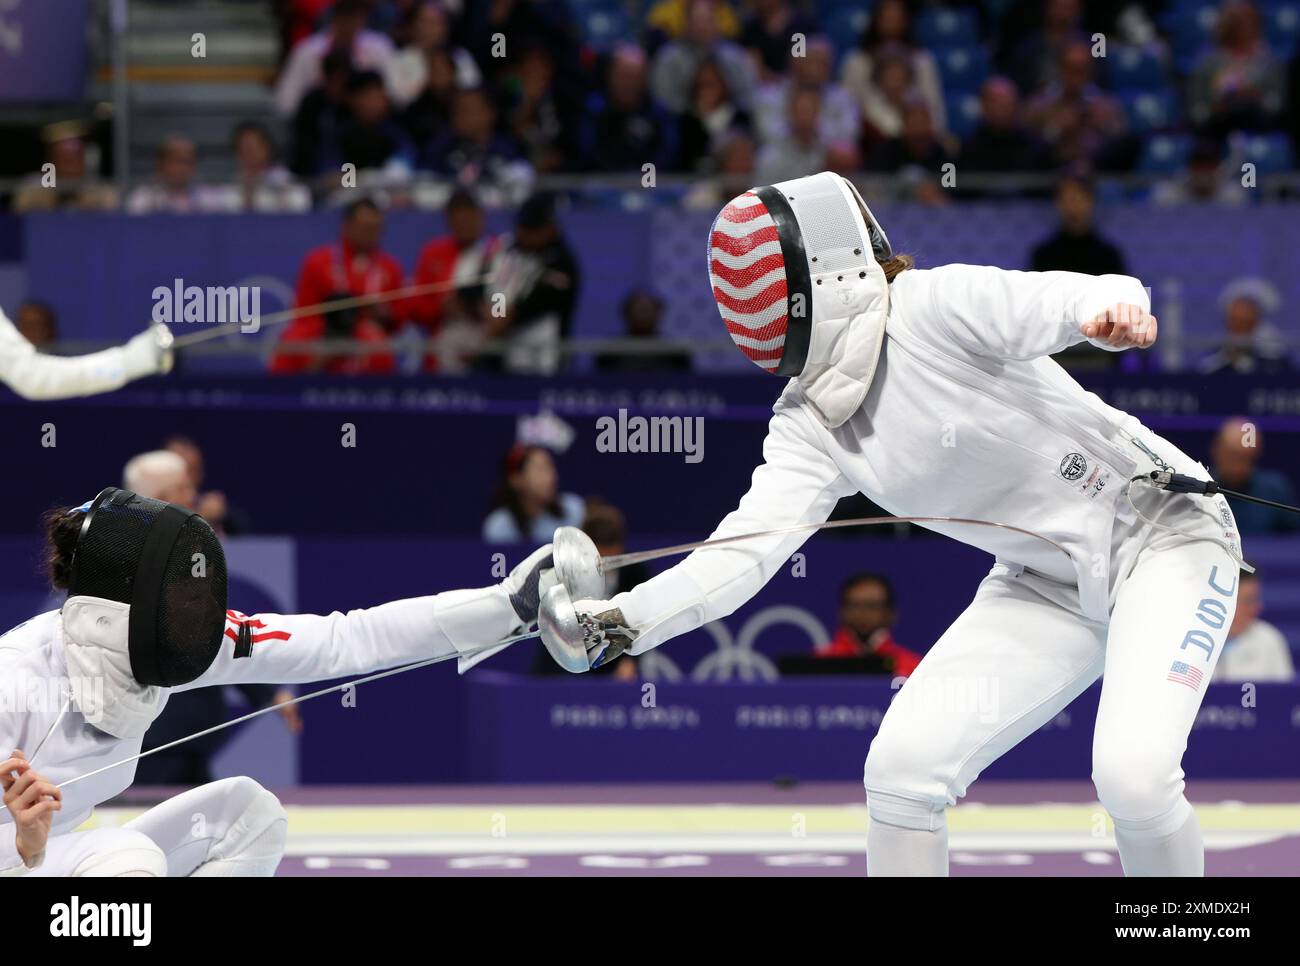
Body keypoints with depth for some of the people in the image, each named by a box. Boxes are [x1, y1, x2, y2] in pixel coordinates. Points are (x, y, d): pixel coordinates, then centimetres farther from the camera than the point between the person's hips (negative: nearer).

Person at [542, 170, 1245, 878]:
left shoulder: (936, 308, -23)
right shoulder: (810, 423, -5)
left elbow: (1060, 300, -37)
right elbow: (747, 548, -16)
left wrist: (1117, 307, -61)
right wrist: (614, 624, -30)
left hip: (1164, 534, -6)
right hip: (1048, 579, 6)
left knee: (1131, 777, -25)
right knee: (901, 766, -6)